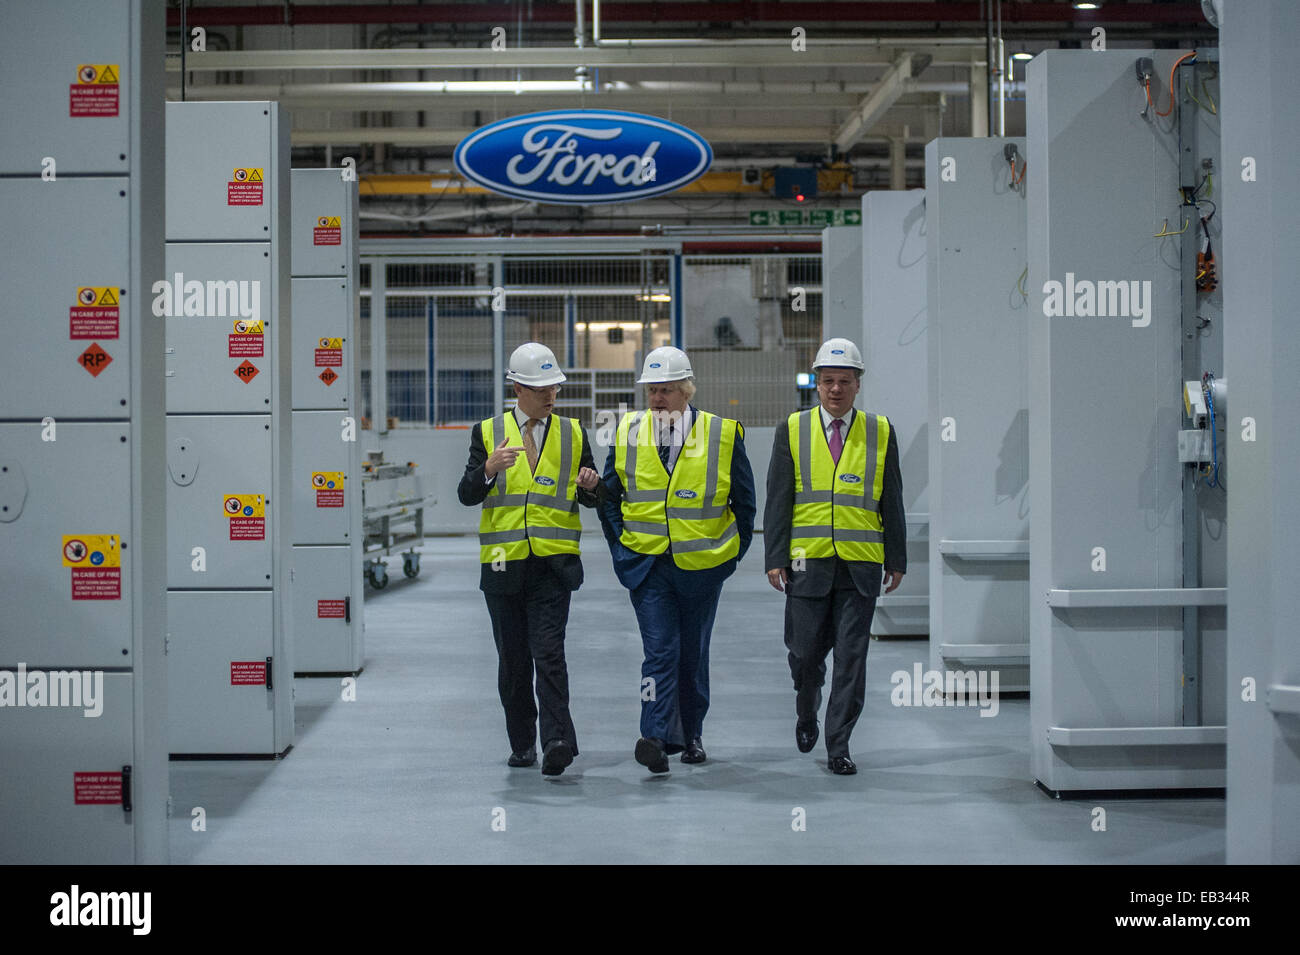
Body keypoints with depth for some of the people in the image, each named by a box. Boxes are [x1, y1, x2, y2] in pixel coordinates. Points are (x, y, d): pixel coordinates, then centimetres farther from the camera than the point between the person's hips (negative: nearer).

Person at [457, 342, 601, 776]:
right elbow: (467, 495, -1)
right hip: (503, 563, 1)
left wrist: (589, 486, -9)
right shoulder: (488, 432, 6)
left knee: (549, 654, -13)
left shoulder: (573, 434, 9)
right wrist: (489, 468, -21)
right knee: (513, 660, 8)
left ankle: (558, 741, -15)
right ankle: (522, 744, 19)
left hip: (553, 563, -1)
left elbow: (592, 499, 15)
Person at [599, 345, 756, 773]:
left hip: (702, 566, 0)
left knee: (694, 654, 11)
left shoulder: (723, 435, -2)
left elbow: (745, 501, 5)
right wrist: (620, 545, 4)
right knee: (659, 651, -11)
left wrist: (734, 553, 3)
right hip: (647, 565, 0)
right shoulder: (627, 433, 2)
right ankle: (655, 738, -16)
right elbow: (609, 494, 11)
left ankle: (692, 736, 25)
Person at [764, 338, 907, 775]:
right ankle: (807, 712, 34)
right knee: (805, 650, 4)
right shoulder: (793, 430, 5)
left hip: (861, 565, 0)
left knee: (851, 657, -1)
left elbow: (891, 503, 9)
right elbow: (777, 501, 3)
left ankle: (838, 746, 7)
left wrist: (897, 560, 6)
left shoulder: (881, 432, 7)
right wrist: (774, 558, -3)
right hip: (808, 562, 0)